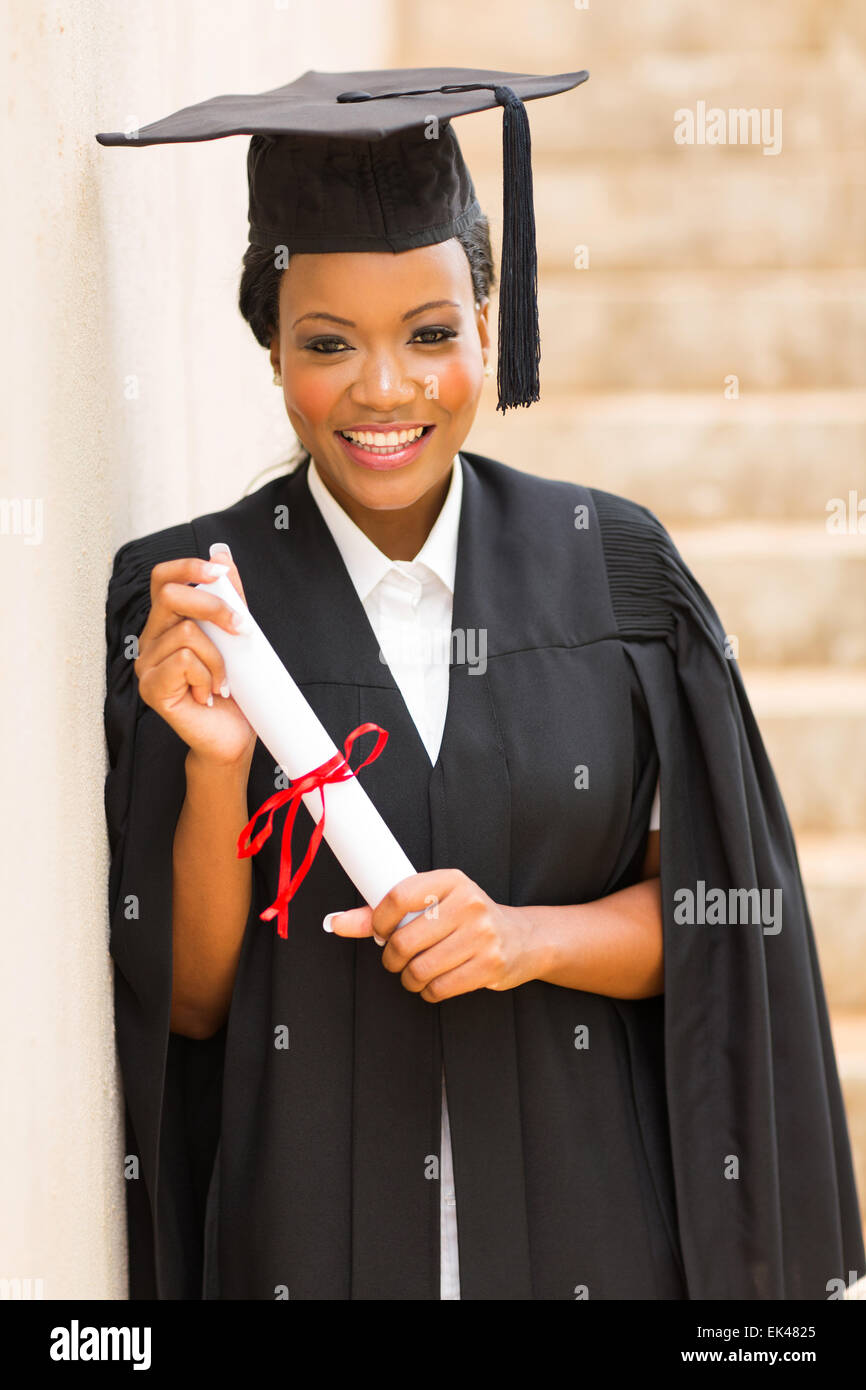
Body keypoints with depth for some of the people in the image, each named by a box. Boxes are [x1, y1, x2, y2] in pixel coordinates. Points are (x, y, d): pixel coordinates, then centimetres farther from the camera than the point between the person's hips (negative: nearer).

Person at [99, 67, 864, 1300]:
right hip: (309, 1231, -1)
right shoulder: (183, 596, -6)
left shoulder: (611, 564, -3)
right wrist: (215, 769, -20)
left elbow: (713, 914, 1)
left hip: (590, 1224, 1)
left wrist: (529, 938, -16)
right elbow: (188, 998, -5)